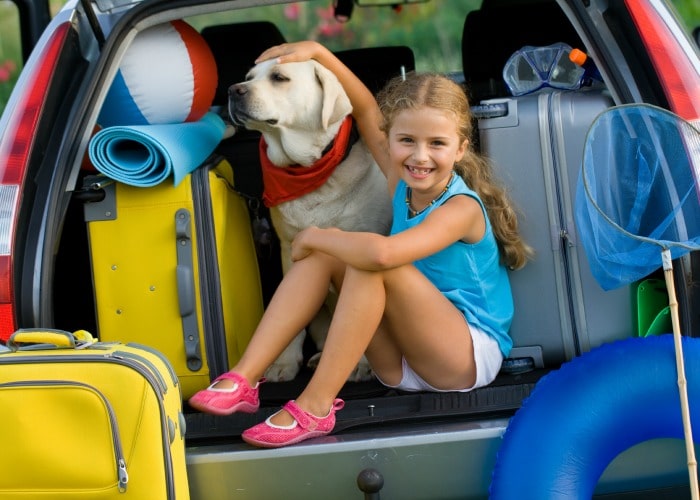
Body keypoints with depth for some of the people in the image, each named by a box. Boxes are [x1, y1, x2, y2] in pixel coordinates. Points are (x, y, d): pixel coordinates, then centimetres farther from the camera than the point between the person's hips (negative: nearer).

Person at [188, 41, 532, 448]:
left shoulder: (461, 207, -21)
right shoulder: (403, 185, 1)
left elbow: (382, 253, -39)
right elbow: (366, 109, 16)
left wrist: (316, 236, -22)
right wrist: (317, 52, 8)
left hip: (470, 358, -8)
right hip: (403, 364, 8)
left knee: (370, 264, -28)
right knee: (324, 254, -6)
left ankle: (316, 406, -29)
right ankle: (245, 379, -14)